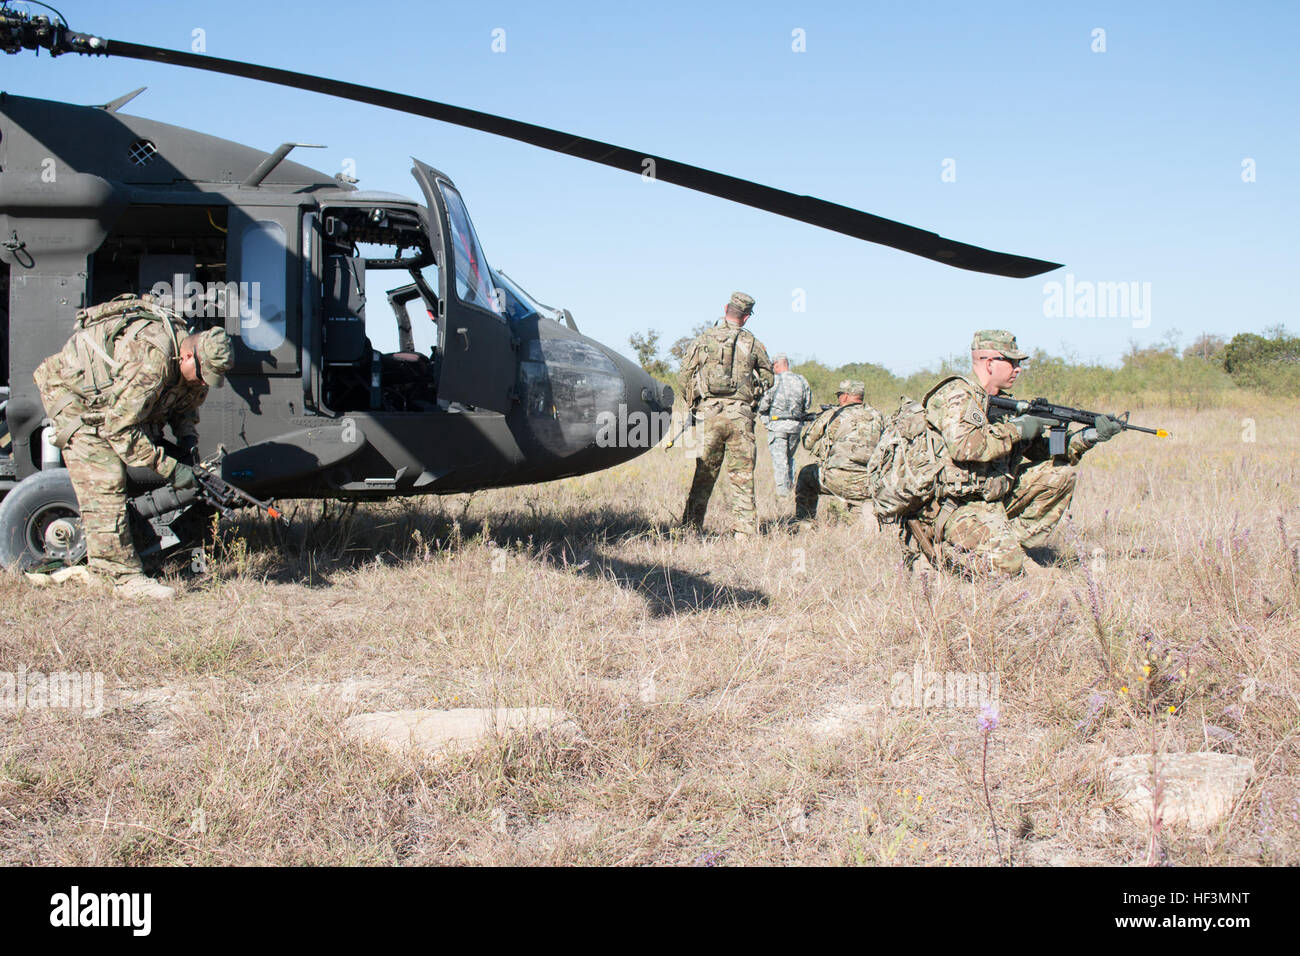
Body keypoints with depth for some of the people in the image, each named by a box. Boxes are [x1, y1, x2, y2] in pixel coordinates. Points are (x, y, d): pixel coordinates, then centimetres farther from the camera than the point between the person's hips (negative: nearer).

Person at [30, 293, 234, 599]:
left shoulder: (192, 363, -12)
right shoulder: (151, 359, -39)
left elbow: (187, 405, 8)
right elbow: (119, 427, -35)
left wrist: (187, 438, -13)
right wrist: (169, 467, -32)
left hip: (103, 392, 9)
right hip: (68, 390, -9)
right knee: (105, 482, -16)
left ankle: (104, 568, 20)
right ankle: (126, 576, -15)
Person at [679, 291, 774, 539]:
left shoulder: (704, 338, 5)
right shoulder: (752, 343, 6)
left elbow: (685, 373, 5)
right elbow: (768, 377, 13)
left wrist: (693, 404, 18)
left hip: (709, 412, 1)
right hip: (740, 414, -1)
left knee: (704, 473, 8)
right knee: (742, 476, 2)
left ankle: (691, 527, 10)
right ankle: (745, 530, 0)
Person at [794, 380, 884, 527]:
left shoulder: (832, 415, 0)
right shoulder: (877, 416, 10)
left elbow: (808, 443, 11)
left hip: (839, 480, -3)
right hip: (868, 485, 3)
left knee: (806, 474, 26)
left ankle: (804, 522, 27)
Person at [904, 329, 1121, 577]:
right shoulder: (956, 395, -12)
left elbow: (1041, 450, 16)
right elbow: (964, 446, -30)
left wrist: (1088, 436, 2)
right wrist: (1017, 429, -19)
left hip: (997, 499, 9)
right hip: (959, 507, -9)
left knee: (1062, 470, 5)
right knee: (1006, 562, -29)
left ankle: (1012, 537, 4)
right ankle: (943, 548, -2)